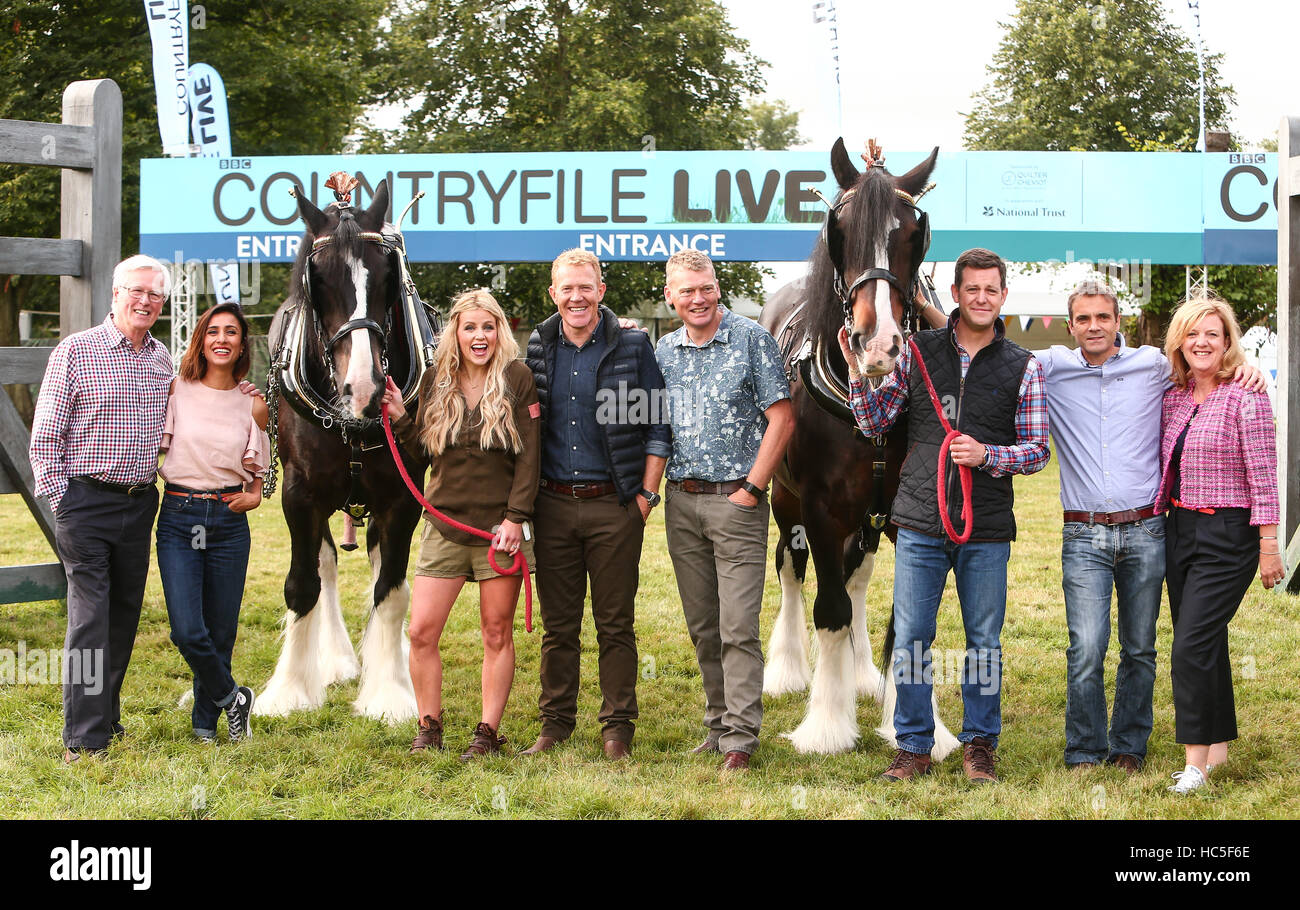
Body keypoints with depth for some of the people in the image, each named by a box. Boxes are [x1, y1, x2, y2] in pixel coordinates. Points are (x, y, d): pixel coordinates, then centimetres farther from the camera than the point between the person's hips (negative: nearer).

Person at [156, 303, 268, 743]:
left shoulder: (252, 404, 5)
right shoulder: (176, 391, 1)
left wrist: (254, 495, -3)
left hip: (229, 521, 1)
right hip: (178, 517, -1)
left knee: (220, 633, 5)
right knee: (188, 632, -12)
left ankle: (205, 722, 26)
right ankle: (231, 697, 15)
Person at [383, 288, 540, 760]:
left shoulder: (517, 379, -3)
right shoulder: (436, 381, 7)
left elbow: (529, 456, -6)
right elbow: (423, 449, 12)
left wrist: (516, 518, -12)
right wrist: (398, 418, -4)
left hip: (500, 526, -3)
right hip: (445, 523, 3)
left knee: (497, 634, 5)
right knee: (421, 632, -2)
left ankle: (487, 732, 14)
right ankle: (429, 727, 12)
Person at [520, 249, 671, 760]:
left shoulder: (633, 347, -2)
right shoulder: (537, 349, 7)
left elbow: (656, 426, 1)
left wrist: (647, 495, -4)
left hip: (615, 506, -3)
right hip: (554, 504, 3)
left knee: (616, 623, 3)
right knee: (558, 623, 9)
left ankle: (618, 726, 11)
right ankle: (555, 722, 19)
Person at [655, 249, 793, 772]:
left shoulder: (751, 340, -4)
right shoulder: (664, 351, 10)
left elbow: (781, 418, -7)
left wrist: (751, 488, -10)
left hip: (736, 499, -5)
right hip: (681, 502, 5)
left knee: (738, 626, -7)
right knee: (702, 626, 11)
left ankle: (740, 737, -3)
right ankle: (718, 723, 21)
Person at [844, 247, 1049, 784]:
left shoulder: (1023, 367, 2)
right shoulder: (918, 352, 5)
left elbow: (1037, 451, 2)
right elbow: (875, 423, 8)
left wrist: (986, 455, -16)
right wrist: (857, 367, -6)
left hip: (987, 530, -1)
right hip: (920, 523, 1)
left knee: (984, 640, 8)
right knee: (910, 638, 4)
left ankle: (979, 745, 22)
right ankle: (913, 748, 16)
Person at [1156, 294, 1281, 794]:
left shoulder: (1246, 398, -11)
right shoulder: (1173, 399, 8)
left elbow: (1263, 478, -12)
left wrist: (1269, 546, -13)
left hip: (1228, 536, -7)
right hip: (1180, 529, 7)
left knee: (1192, 644, -12)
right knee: (1206, 642, 13)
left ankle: (1196, 759, -6)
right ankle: (1218, 743, 24)